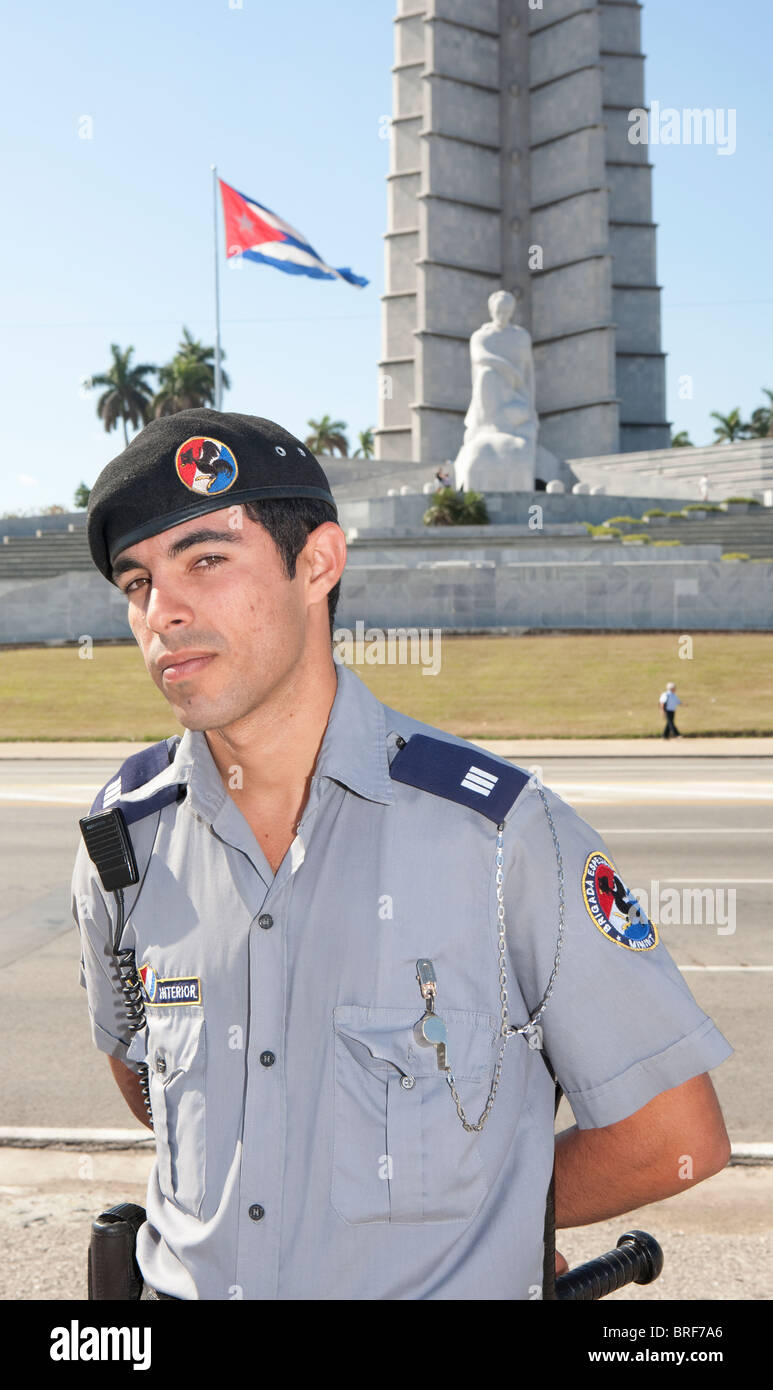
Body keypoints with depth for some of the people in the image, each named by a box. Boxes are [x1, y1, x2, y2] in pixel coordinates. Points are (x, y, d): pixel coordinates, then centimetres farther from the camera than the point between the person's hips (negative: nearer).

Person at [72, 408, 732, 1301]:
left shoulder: (497, 828, -18)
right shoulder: (125, 835, -6)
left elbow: (677, 1138, -10)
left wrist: (467, 1218, -1)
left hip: (455, 1288, -3)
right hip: (186, 1282, 3)